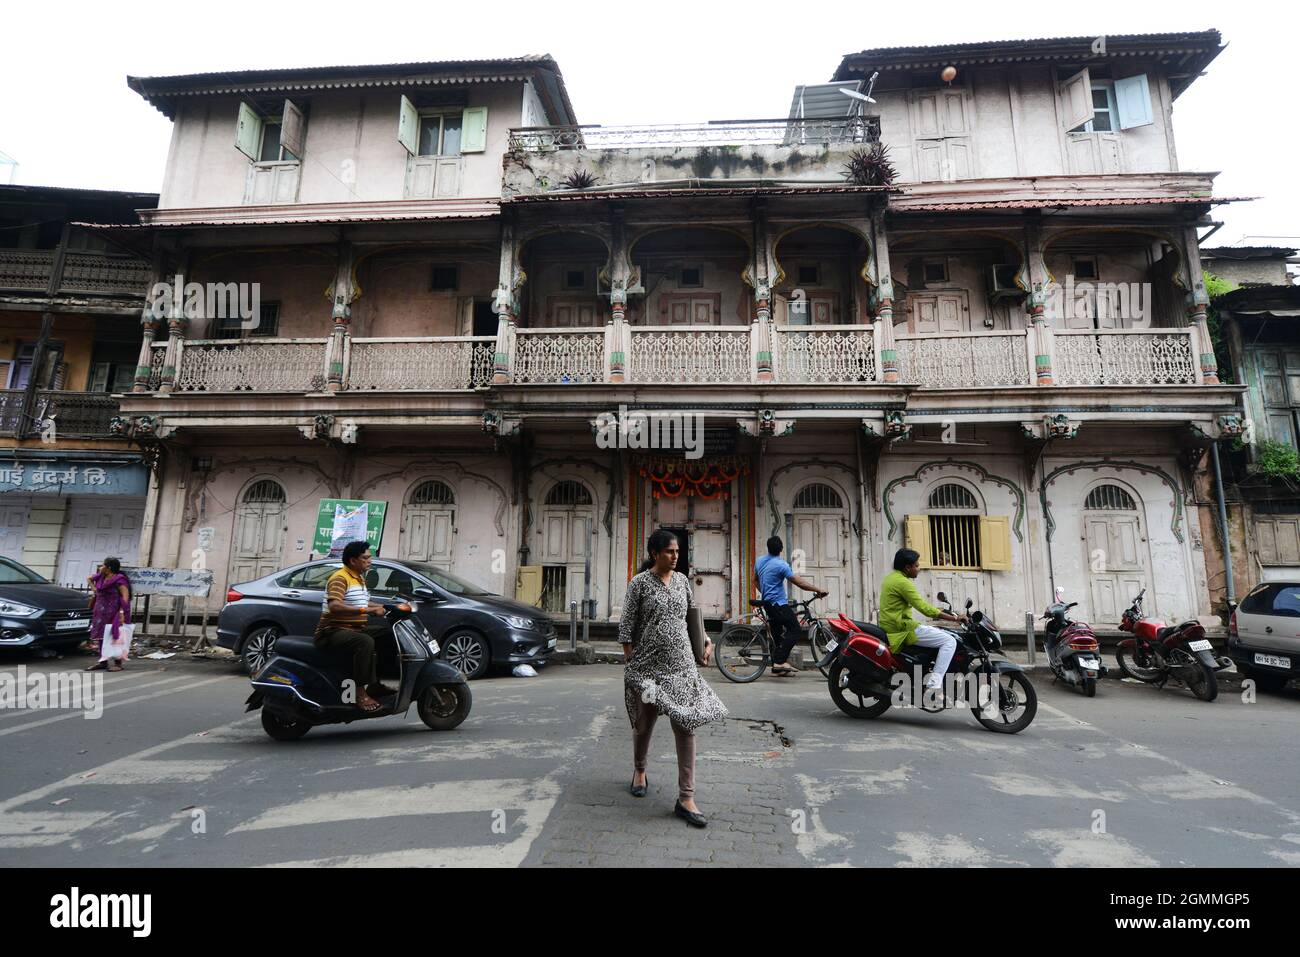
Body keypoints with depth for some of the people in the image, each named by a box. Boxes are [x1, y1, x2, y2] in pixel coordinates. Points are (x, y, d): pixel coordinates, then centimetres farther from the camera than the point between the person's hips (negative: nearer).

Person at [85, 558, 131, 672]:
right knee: (100, 635, 9)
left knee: (114, 636, -9)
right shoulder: (100, 577, 9)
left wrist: (122, 612, -26)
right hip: (101, 612, 8)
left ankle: (117, 663, -6)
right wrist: (93, 588, 15)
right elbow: (89, 578, 32)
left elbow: (125, 596, -19)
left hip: (113, 612, -8)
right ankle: (103, 661, 17)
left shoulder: (119, 580, -14)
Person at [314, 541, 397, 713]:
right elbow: (334, 607, -29)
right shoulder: (340, 578, -13)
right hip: (333, 631, -9)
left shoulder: (360, 579, 17)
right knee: (366, 642, -35)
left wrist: (384, 608, 14)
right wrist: (367, 610, -31)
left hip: (355, 628, 9)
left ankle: (375, 684, 2)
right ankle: (361, 693, -30)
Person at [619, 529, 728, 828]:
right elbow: (626, 625, -6)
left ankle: (686, 798, 2)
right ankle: (639, 770, 42)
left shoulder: (682, 580, 6)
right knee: (644, 722, 13)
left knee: (686, 725, -5)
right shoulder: (639, 582, -7)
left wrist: (705, 641, 12)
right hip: (647, 664, -3)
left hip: (681, 662, 3)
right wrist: (629, 662, -8)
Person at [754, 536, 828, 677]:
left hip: (767, 603, 9)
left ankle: (777, 668, 14)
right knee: (795, 630, -11)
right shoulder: (781, 565, -16)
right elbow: (799, 583, -16)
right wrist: (819, 590, -8)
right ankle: (780, 661, -19)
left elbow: (755, 580, 22)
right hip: (778, 603, -9)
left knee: (777, 636, 12)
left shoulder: (759, 561, 8)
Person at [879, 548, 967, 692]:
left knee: (941, 632, 27)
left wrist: (937, 611, 21)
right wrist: (955, 618, -14)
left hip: (889, 626, 10)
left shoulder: (890, 577, 14)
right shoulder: (902, 582, -17)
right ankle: (934, 685, -15)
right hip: (903, 629, -10)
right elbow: (924, 608, -21)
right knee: (950, 641, -9)